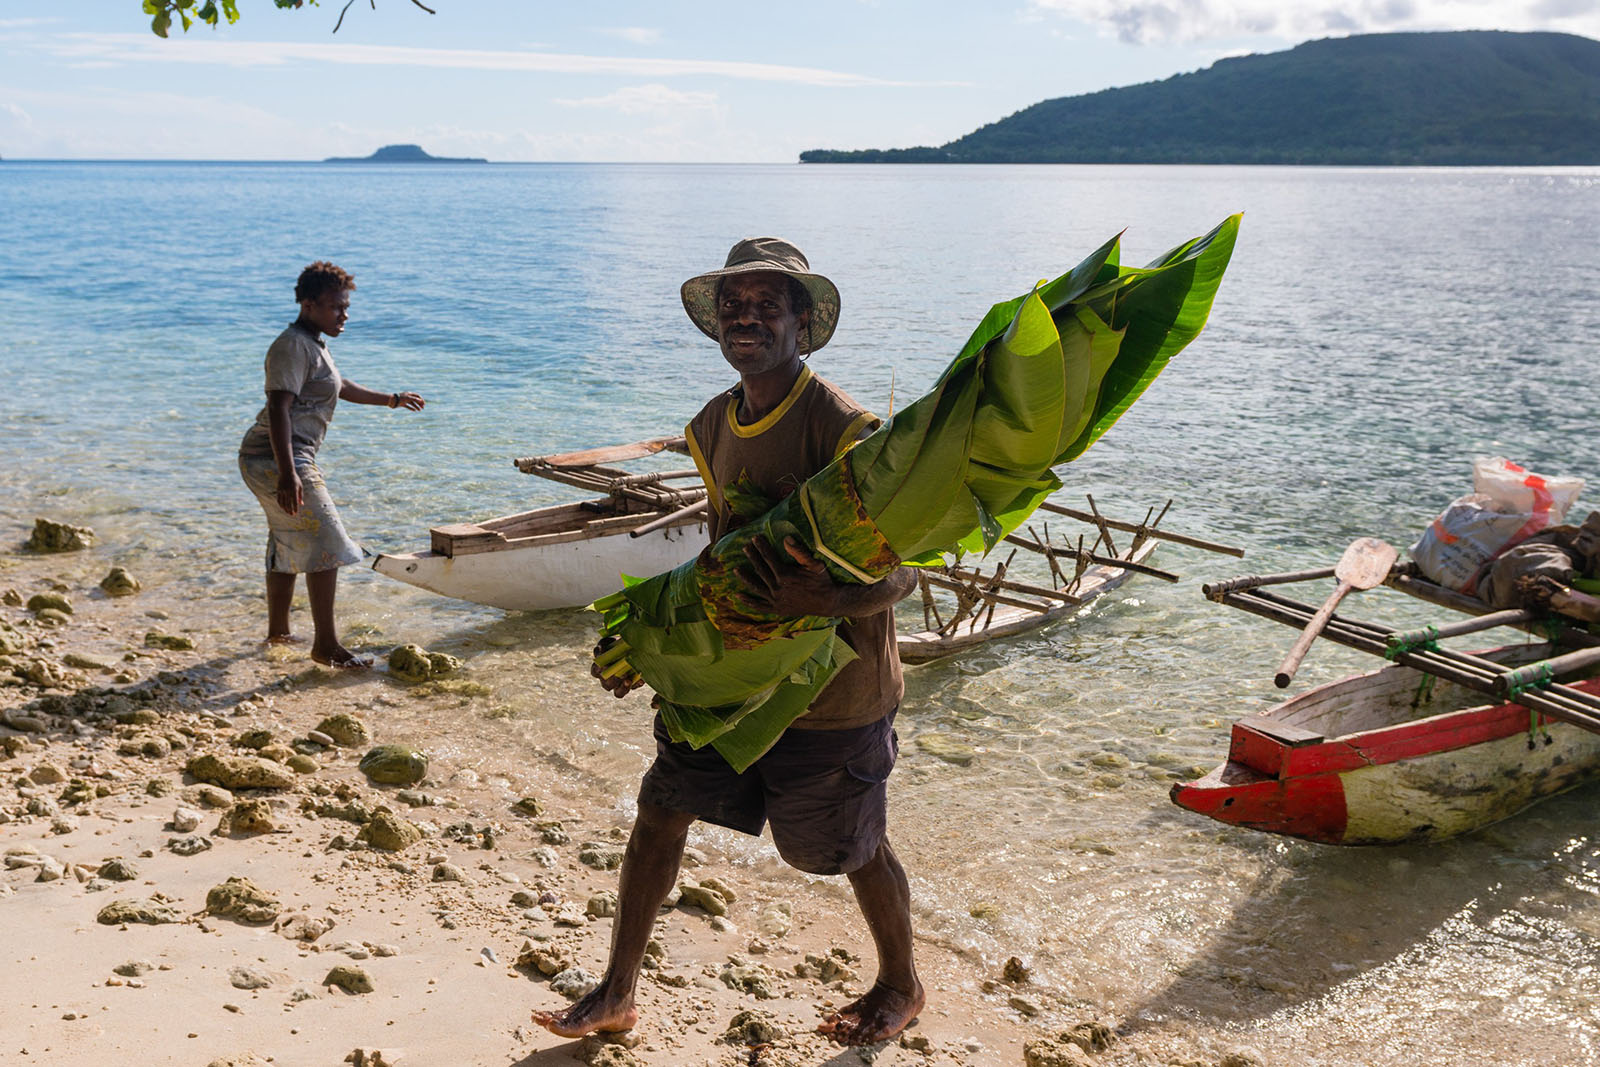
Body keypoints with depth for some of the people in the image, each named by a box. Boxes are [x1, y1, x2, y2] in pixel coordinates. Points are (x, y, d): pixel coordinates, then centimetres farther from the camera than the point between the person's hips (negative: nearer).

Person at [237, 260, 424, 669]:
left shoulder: (312, 345, 18)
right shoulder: (293, 346, -15)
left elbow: (341, 386, 36)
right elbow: (278, 409, -25)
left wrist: (391, 400, 48)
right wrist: (288, 475, -34)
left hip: (267, 459, 11)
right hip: (278, 458, -11)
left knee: (288, 543, 20)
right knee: (325, 544, -11)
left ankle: (278, 631, 32)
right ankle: (325, 645, -10)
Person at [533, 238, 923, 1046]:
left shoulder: (840, 428, -21)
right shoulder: (715, 425, 4)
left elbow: (900, 571, -21)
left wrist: (829, 602, -41)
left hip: (830, 683, -6)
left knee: (853, 849, 11)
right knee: (658, 810, 8)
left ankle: (901, 987, 39)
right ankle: (616, 994, 26)